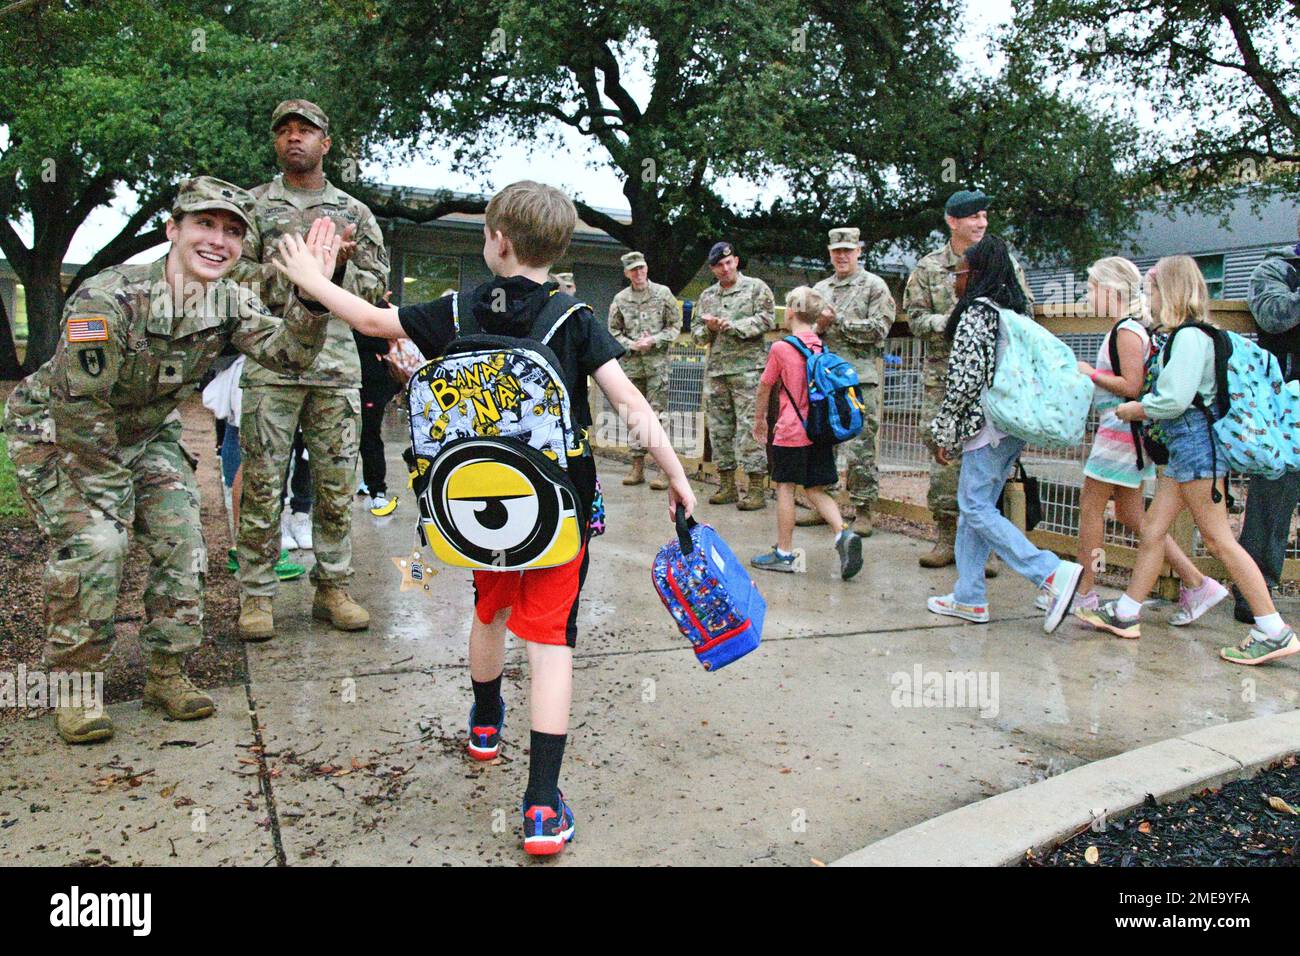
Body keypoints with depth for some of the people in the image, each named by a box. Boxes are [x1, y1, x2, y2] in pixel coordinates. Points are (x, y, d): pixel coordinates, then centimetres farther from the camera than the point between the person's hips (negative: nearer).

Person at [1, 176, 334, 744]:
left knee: (180, 538, -5)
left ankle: (165, 673, 10)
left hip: (146, 434, 6)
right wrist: (114, 493, -18)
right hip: (57, 435, -6)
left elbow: (289, 354, -23)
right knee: (92, 543, -20)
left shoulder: (229, 302, -12)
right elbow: (80, 408, -27)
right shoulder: (108, 298, -31)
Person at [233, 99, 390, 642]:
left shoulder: (354, 212, 15)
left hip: (337, 363, 2)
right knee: (263, 483, -1)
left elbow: (378, 286, 12)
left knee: (337, 483, 5)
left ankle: (332, 589, 16)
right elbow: (234, 273, 0)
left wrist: (341, 266, -8)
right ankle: (256, 595, 9)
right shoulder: (254, 204, 10)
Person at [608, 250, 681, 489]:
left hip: (657, 362, -3)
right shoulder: (620, 299, 8)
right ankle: (638, 468, 13)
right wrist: (631, 345, -6)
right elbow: (613, 331, 11)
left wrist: (654, 340, -10)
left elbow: (675, 325, 3)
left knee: (655, 414, -8)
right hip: (631, 364, 3)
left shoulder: (663, 293, 3)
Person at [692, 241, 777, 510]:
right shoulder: (707, 296, 17)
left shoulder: (756, 287, 3)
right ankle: (727, 486, 16)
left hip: (747, 368, -6)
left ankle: (756, 489, -6)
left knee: (749, 426, -9)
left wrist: (733, 326, -14)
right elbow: (696, 330, 18)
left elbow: (767, 319, -8)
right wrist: (709, 328, -4)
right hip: (716, 369, 6)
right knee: (719, 427, 7)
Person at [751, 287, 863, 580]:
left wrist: (759, 419, 16)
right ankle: (843, 534, -8)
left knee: (785, 488, 5)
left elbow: (764, 389, 0)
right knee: (816, 490, 12)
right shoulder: (823, 347, 6)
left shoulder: (781, 348, -10)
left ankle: (784, 553, 11)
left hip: (792, 432, -5)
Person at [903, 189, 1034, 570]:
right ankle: (947, 537, 11)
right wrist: (951, 320, -13)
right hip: (944, 377, 0)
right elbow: (915, 319, 3)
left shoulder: (1004, 262, 10)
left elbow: (1026, 308, 11)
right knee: (945, 454, 1)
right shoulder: (928, 268, 8)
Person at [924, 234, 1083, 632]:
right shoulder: (1015, 312, 16)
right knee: (973, 509, 13)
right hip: (1014, 427, 9)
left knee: (976, 508, -5)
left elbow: (963, 381, -17)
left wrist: (943, 434, -9)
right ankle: (969, 598, 16)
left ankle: (1053, 573, -14)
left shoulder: (975, 314, -11)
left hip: (987, 427, -9)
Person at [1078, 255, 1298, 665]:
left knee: (1217, 538, -7)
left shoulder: (1189, 337, -15)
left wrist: (1135, 410, -5)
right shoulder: (1188, 336, 15)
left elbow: (1174, 400, -21)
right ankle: (1125, 614, 19)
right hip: (1184, 445, 10)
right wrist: (1140, 409, 7)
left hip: (1197, 443, -10)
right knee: (1152, 527, 12)